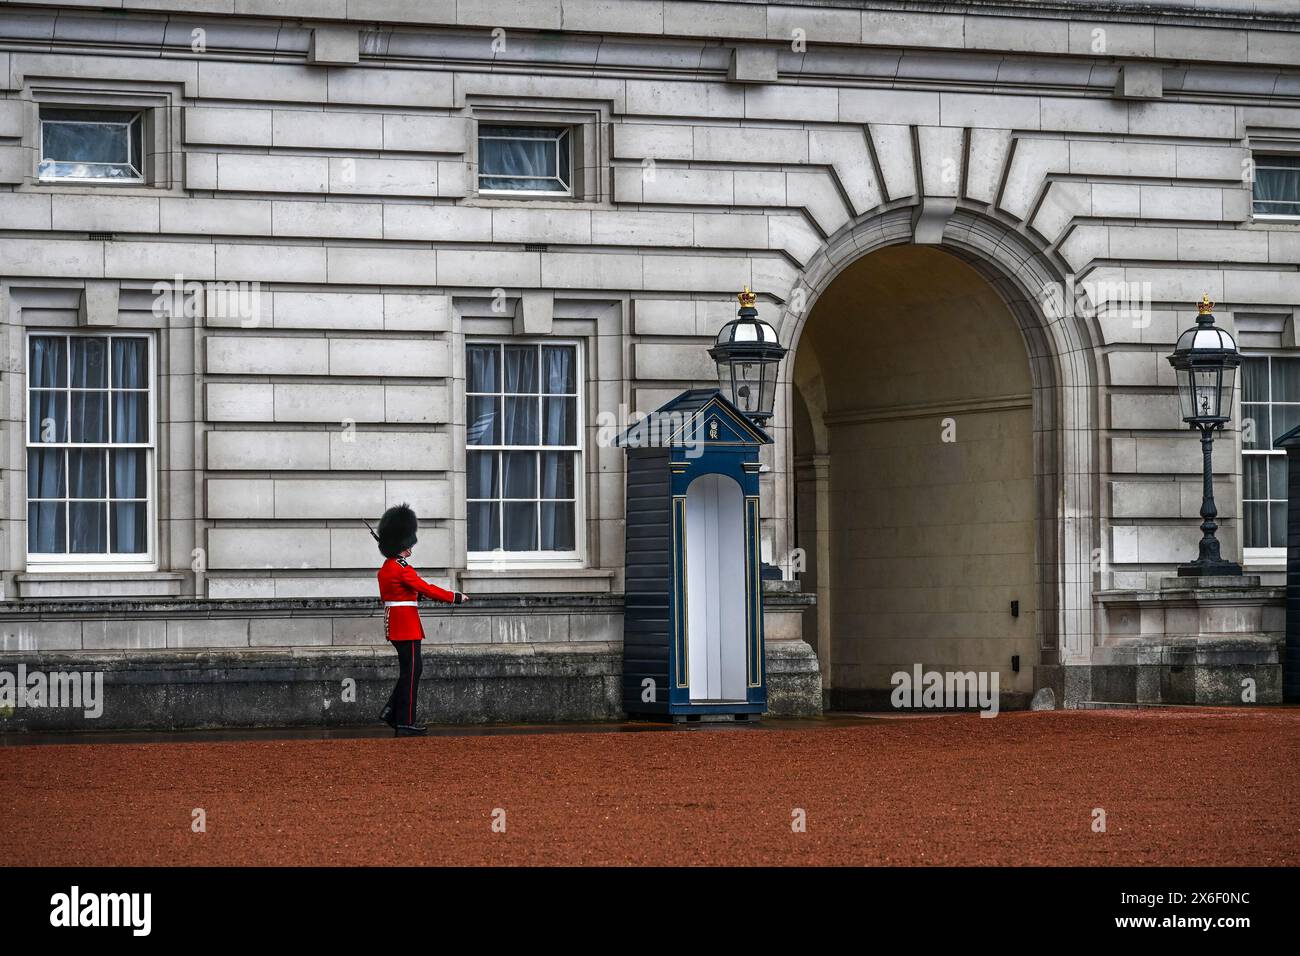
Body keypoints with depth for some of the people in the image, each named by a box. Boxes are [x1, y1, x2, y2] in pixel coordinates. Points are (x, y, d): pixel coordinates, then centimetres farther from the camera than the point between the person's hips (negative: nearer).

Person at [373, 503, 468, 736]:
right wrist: (456, 597, -9)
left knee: (413, 667, 16)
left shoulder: (386, 568, 12)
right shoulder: (402, 569, -18)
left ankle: (392, 712, 13)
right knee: (411, 671, -4)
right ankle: (406, 723, -2)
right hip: (406, 623, -10)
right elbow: (427, 589, -16)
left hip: (393, 621, 10)